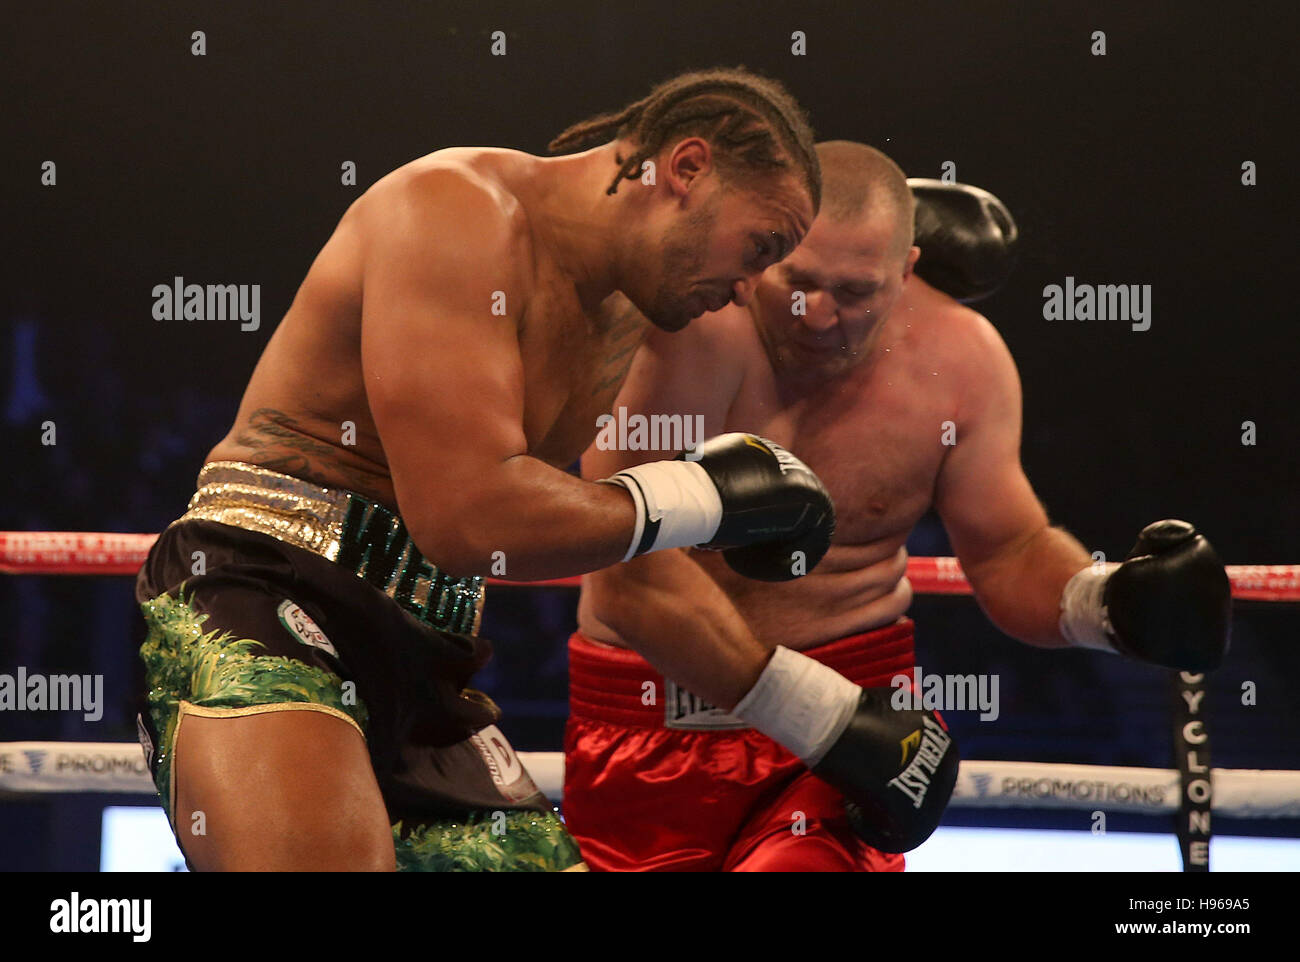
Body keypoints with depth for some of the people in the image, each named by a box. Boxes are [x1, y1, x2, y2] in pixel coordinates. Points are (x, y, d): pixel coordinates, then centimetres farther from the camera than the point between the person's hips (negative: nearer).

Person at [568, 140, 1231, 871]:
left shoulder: (958, 358, -5)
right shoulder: (688, 332, -22)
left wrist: (1107, 601, -18)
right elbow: (633, 570, -28)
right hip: (643, 724, -1)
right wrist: (825, 718, -31)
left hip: (852, 693, 1)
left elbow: (1010, 552, 6)